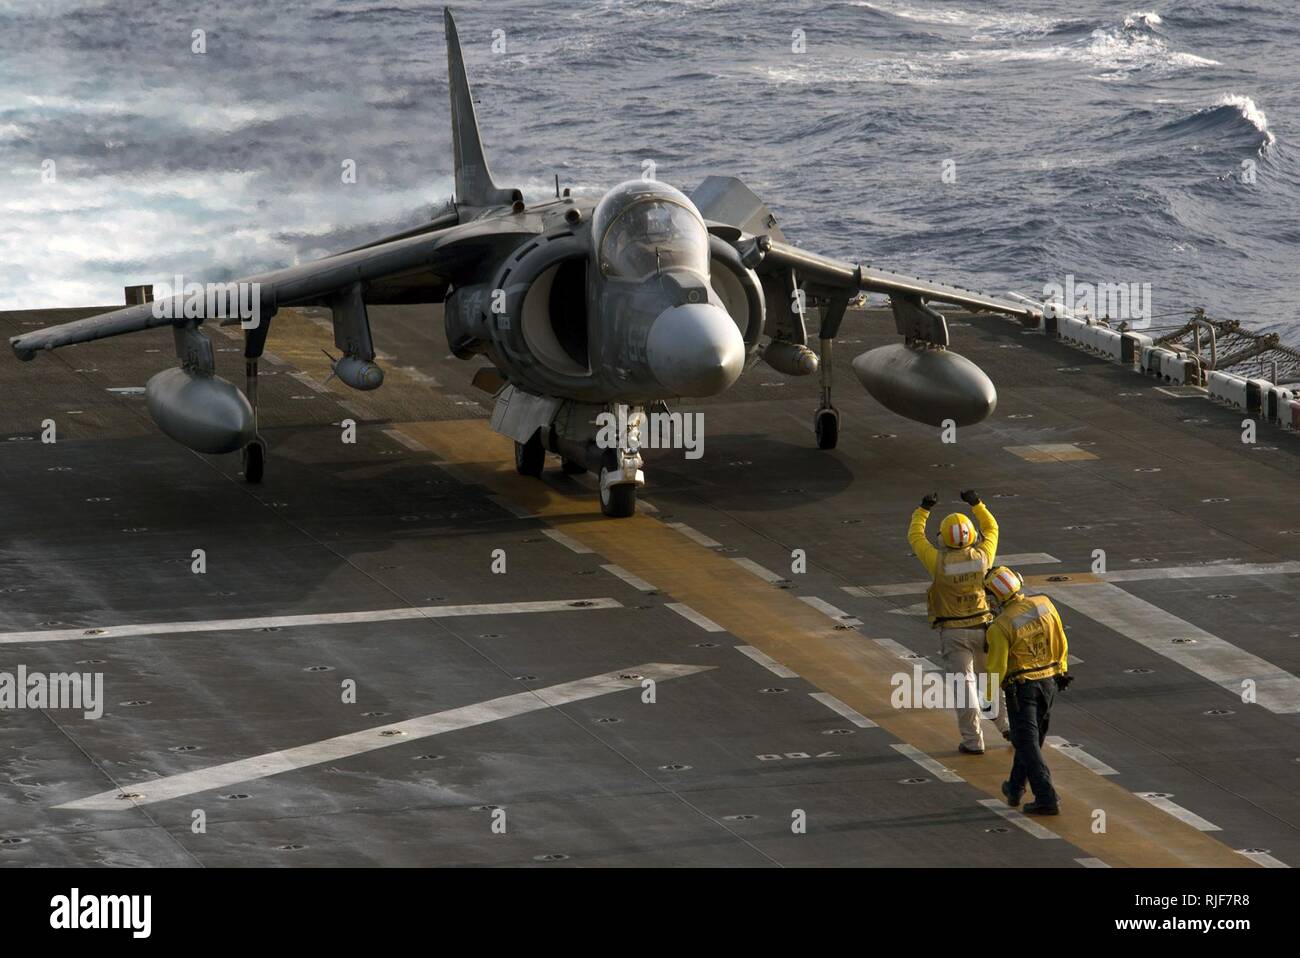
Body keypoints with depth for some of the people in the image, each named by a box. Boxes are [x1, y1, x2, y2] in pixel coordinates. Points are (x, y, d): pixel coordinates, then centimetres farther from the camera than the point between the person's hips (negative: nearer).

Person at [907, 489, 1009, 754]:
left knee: (964, 682, 0)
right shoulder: (981, 556, -10)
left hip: (953, 632, -3)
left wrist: (923, 509, 10)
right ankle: (1007, 724, 25)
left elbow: (915, 537, 0)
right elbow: (991, 529, 10)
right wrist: (977, 504, 18)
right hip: (982, 627, 3)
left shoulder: (940, 562, -16)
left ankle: (973, 740, 1)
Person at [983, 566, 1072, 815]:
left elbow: (997, 667, -16)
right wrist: (1061, 670, 20)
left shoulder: (1000, 627, -21)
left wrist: (990, 698, -3)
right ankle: (1015, 789, 36)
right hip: (1049, 682, 6)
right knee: (1032, 736, 20)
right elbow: (1061, 643, 5)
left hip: (1021, 687, -6)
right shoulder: (1044, 605, -7)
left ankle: (1047, 799, -10)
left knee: (1027, 743, -1)